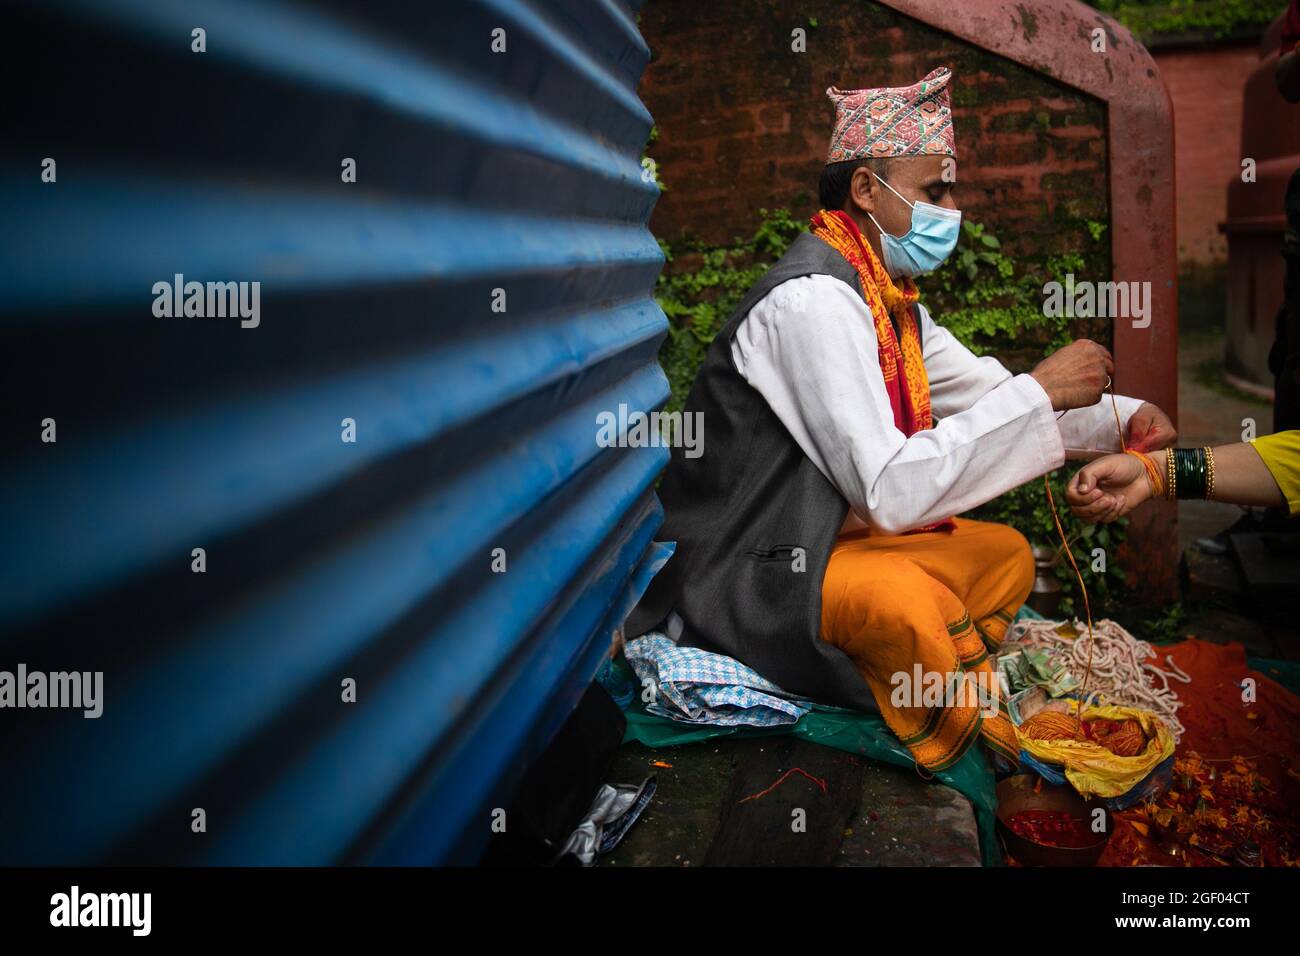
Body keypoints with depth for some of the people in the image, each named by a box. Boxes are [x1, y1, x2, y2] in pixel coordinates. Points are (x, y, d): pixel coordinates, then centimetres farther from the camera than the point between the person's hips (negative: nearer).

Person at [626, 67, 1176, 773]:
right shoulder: (813, 298, -22)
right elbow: (890, 492, -29)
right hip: (736, 576, -10)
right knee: (902, 596, -35)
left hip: (817, 543, 10)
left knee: (1005, 553, 14)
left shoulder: (895, 303, 8)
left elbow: (989, 391, 18)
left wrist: (1121, 419, 3)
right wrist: (1039, 391, -22)